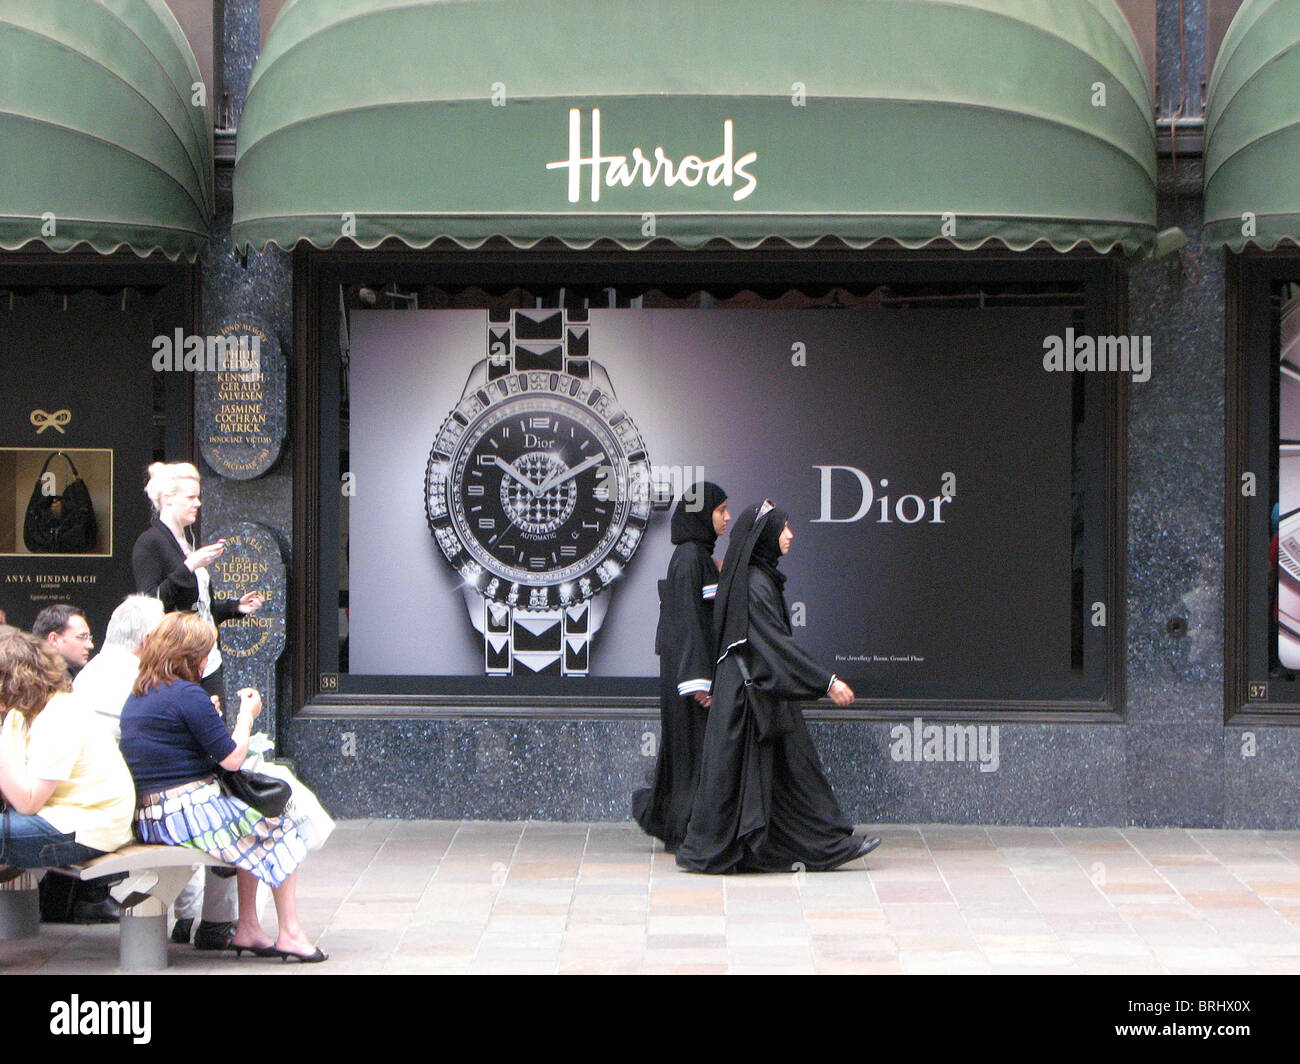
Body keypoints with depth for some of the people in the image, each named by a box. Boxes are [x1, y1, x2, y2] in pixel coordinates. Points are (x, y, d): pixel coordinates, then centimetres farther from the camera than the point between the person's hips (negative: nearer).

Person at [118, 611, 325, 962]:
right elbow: (232, 758, -13)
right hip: (190, 812, -9)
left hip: (146, 817, 9)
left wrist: (210, 717, 22)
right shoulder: (188, 694, -14)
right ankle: (290, 934, 7)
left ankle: (248, 929, 21)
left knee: (257, 828, 25)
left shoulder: (135, 697, 14)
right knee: (280, 827, 8)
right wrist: (247, 714, 4)